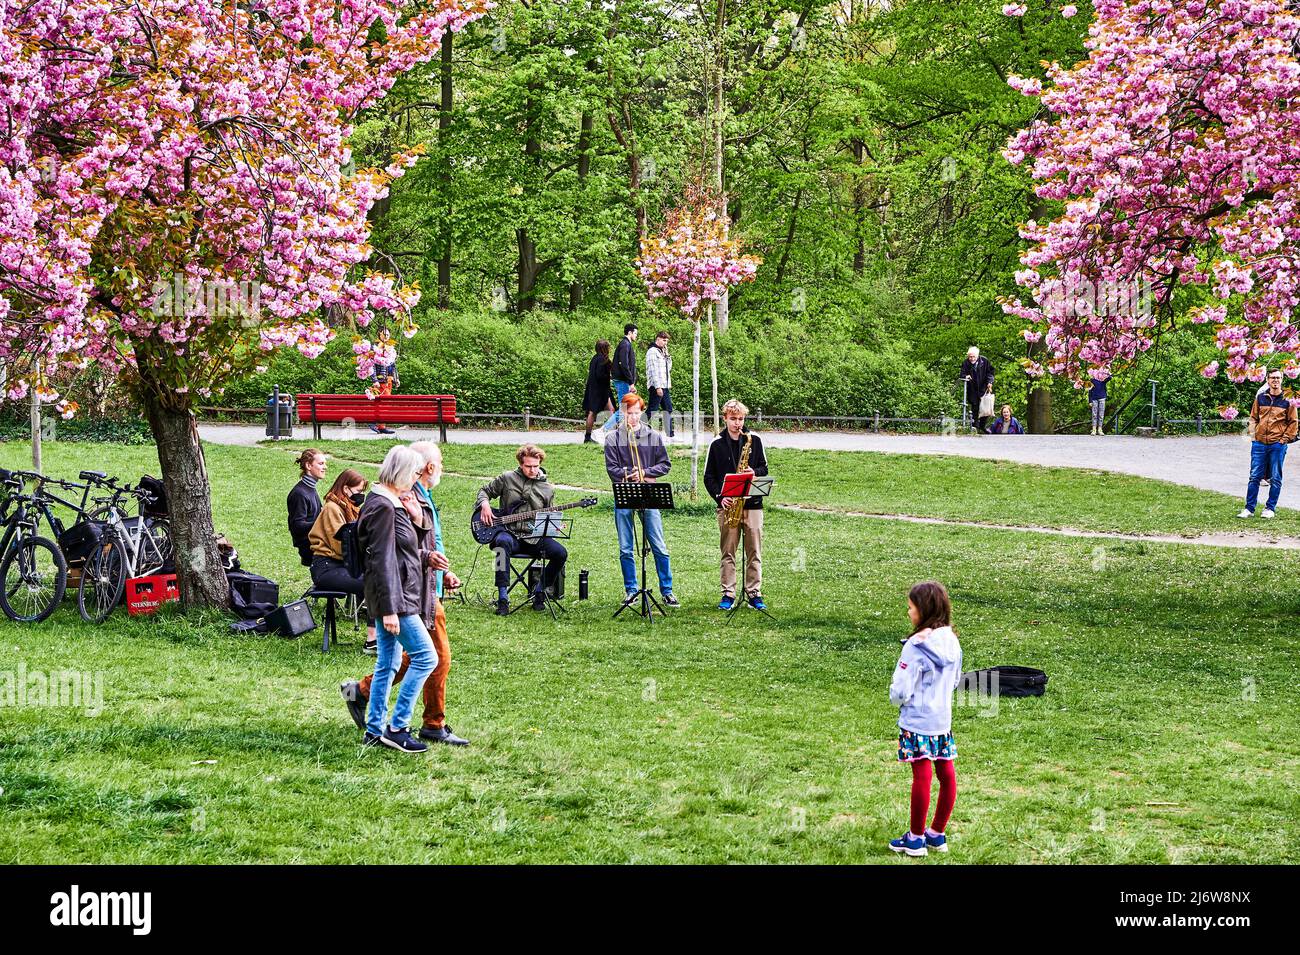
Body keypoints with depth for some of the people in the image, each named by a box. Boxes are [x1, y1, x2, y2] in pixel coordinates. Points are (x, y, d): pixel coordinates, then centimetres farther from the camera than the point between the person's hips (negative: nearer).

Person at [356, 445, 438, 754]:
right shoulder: (383, 507, -17)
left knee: (387, 664, 13)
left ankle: (375, 730, 19)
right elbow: (383, 561, -21)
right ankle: (396, 727, -5)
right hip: (394, 596, -10)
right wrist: (389, 609, -23)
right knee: (426, 656, -8)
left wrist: (416, 519, 7)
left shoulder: (389, 503, 14)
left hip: (394, 595, 10)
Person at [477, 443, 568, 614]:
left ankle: (539, 592, 2)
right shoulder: (507, 479, 6)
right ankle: (502, 598, -39)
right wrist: (485, 504, -4)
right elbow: (484, 490, 18)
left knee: (560, 553, -22)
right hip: (509, 532, -3)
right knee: (503, 541, -40)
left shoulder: (548, 489, 11)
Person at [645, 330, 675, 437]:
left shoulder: (662, 351, 19)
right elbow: (653, 370, -16)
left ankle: (670, 434, 12)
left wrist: (667, 355, 9)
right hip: (656, 386, -9)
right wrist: (657, 387, -21)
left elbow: (669, 367, 21)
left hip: (665, 386, 9)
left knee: (668, 409, 9)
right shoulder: (652, 351, -9)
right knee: (652, 410, -9)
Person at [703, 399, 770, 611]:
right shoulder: (717, 444, 4)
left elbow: (764, 468, 12)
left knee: (754, 552, 2)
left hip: (752, 503, 1)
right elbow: (709, 476, 5)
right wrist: (719, 497, -9)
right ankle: (728, 595, 6)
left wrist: (755, 472, -10)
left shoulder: (754, 440, 6)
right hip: (727, 505, -1)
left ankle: (754, 594, 8)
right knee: (728, 553, 2)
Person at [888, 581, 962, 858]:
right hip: (944, 718, 7)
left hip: (917, 722, -7)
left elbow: (901, 692, -20)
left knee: (921, 775, 1)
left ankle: (916, 838, 13)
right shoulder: (951, 641, 0)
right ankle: (937, 833, 24)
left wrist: (895, 695, 1)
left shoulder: (916, 646, -21)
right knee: (946, 773, 11)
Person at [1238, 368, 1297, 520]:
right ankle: (1249, 509, 6)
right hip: (1259, 444, 2)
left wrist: (1285, 439, -4)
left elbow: (1293, 422, 4)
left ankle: (1270, 508, 13)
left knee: (1275, 479, 4)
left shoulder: (1287, 400, 1)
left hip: (1278, 445, -2)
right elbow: (1253, 418, 14)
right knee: (1254, 477, 2)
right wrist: (1253, 435, 4)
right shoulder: (1260, 398, 8)